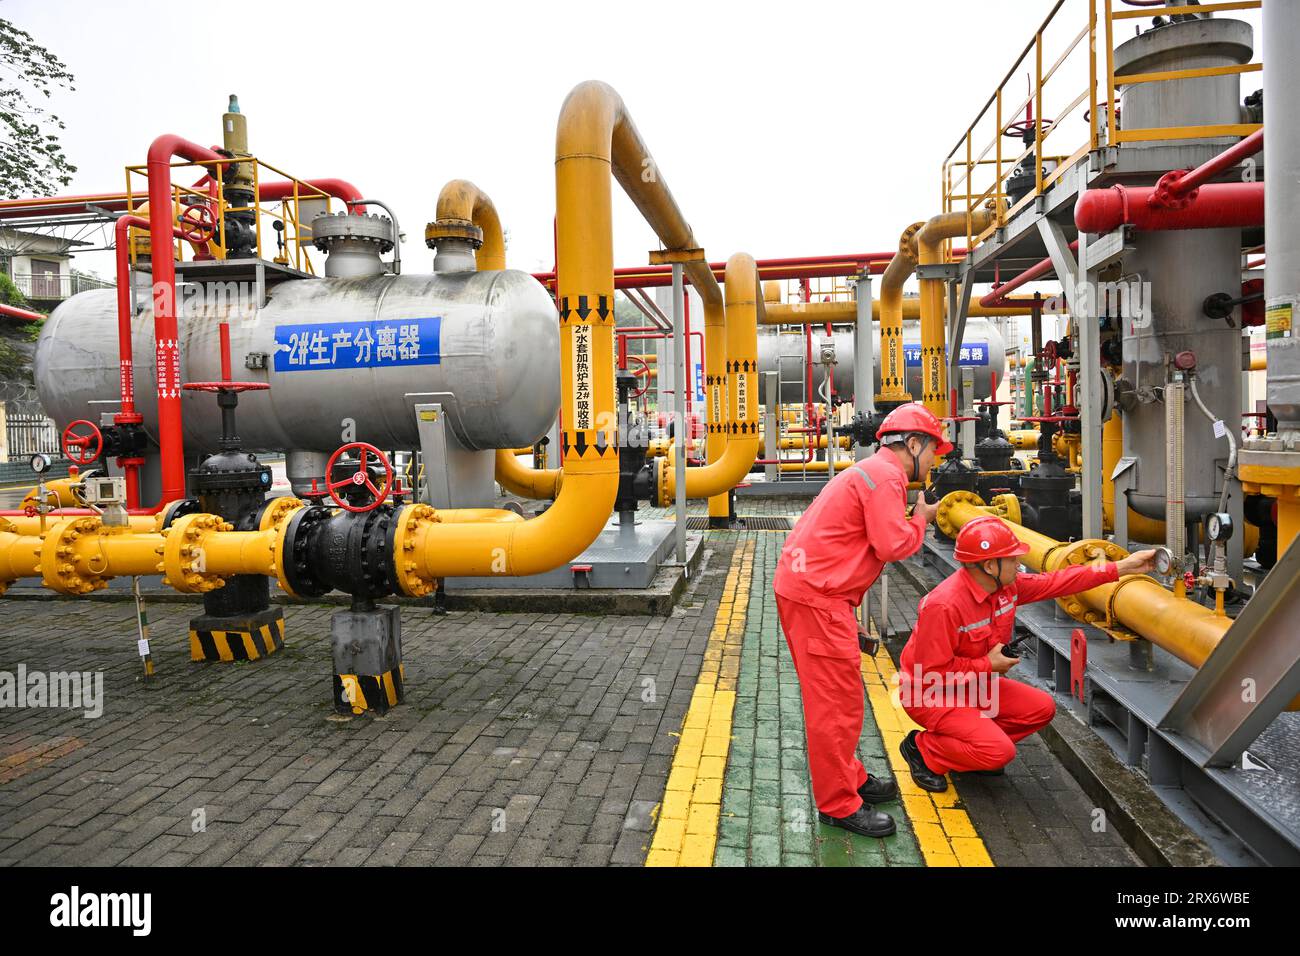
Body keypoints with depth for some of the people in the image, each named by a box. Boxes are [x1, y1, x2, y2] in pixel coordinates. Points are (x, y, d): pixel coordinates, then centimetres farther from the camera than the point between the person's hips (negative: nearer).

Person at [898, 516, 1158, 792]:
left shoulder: (1007, 586, -5)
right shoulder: (944, 606, -31)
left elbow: (1056, 582, 3)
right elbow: (930, 673, -28)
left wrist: (1122, 567, 1)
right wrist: (987, 665, -19)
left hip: (976, 685, 9)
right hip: (931, 694, -9)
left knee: (1042, 708, 5)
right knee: (1000, 752, -21)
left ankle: (976, 741, 12)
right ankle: (922, 748, -1)